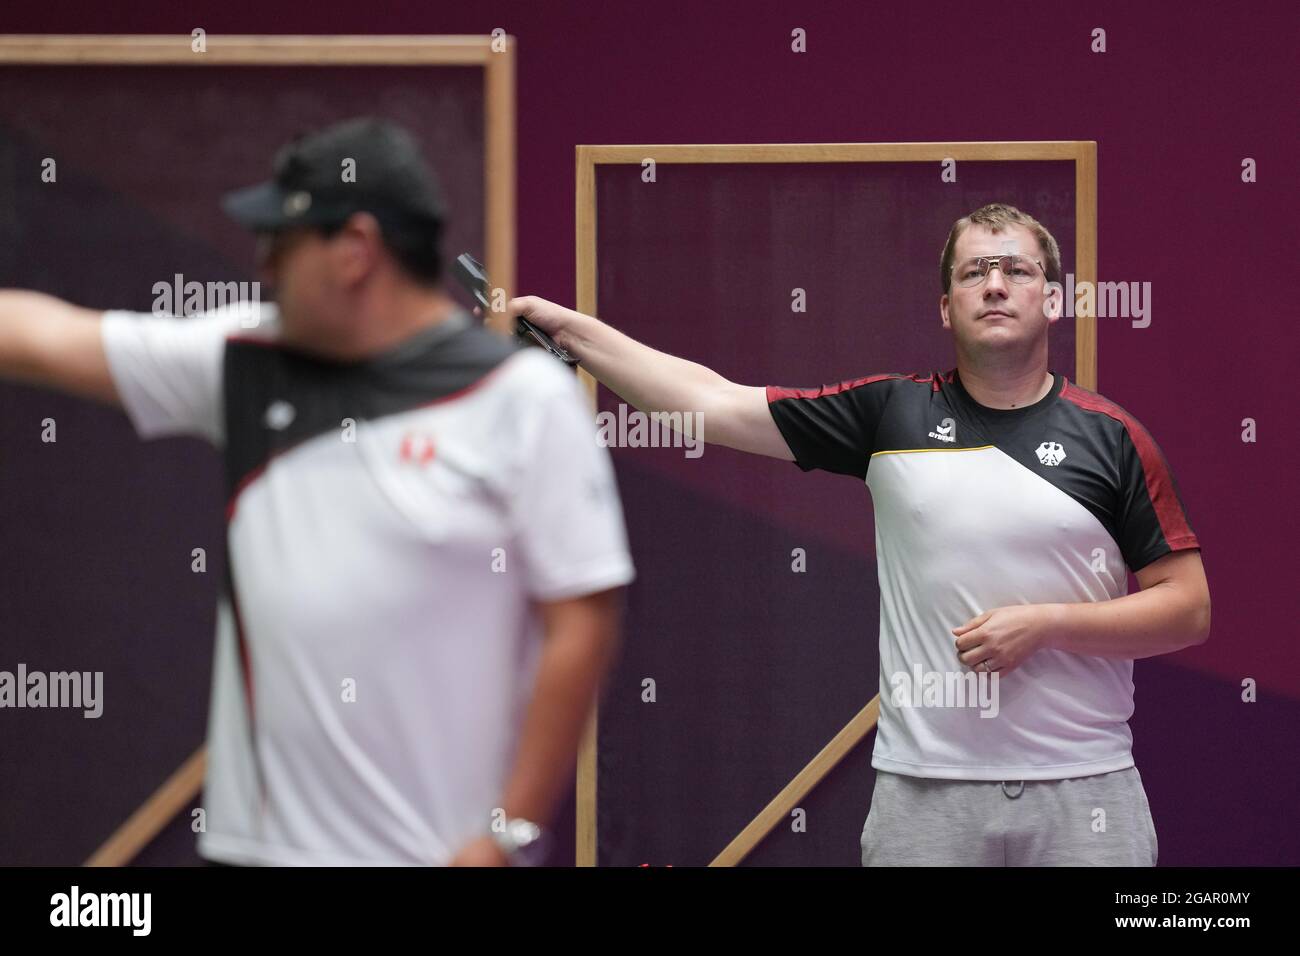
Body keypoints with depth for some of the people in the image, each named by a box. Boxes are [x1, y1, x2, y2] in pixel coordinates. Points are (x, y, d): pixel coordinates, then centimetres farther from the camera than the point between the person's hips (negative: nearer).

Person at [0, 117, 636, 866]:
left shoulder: (525, 397, -6)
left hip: (447, 852, -5)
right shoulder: (244, 361, 9)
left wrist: (512, 836, -11)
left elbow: (583, 622, -9)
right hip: (260, 839, 5)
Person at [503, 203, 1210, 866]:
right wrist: (569, 326, 1)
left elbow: (1188, 609, 2)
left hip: (1082, 789, 0)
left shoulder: (1111, 437, 2)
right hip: (925, 791, 1)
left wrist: (1043, 623, -10)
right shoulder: (892, 413, 6)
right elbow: (714, 402, 5)